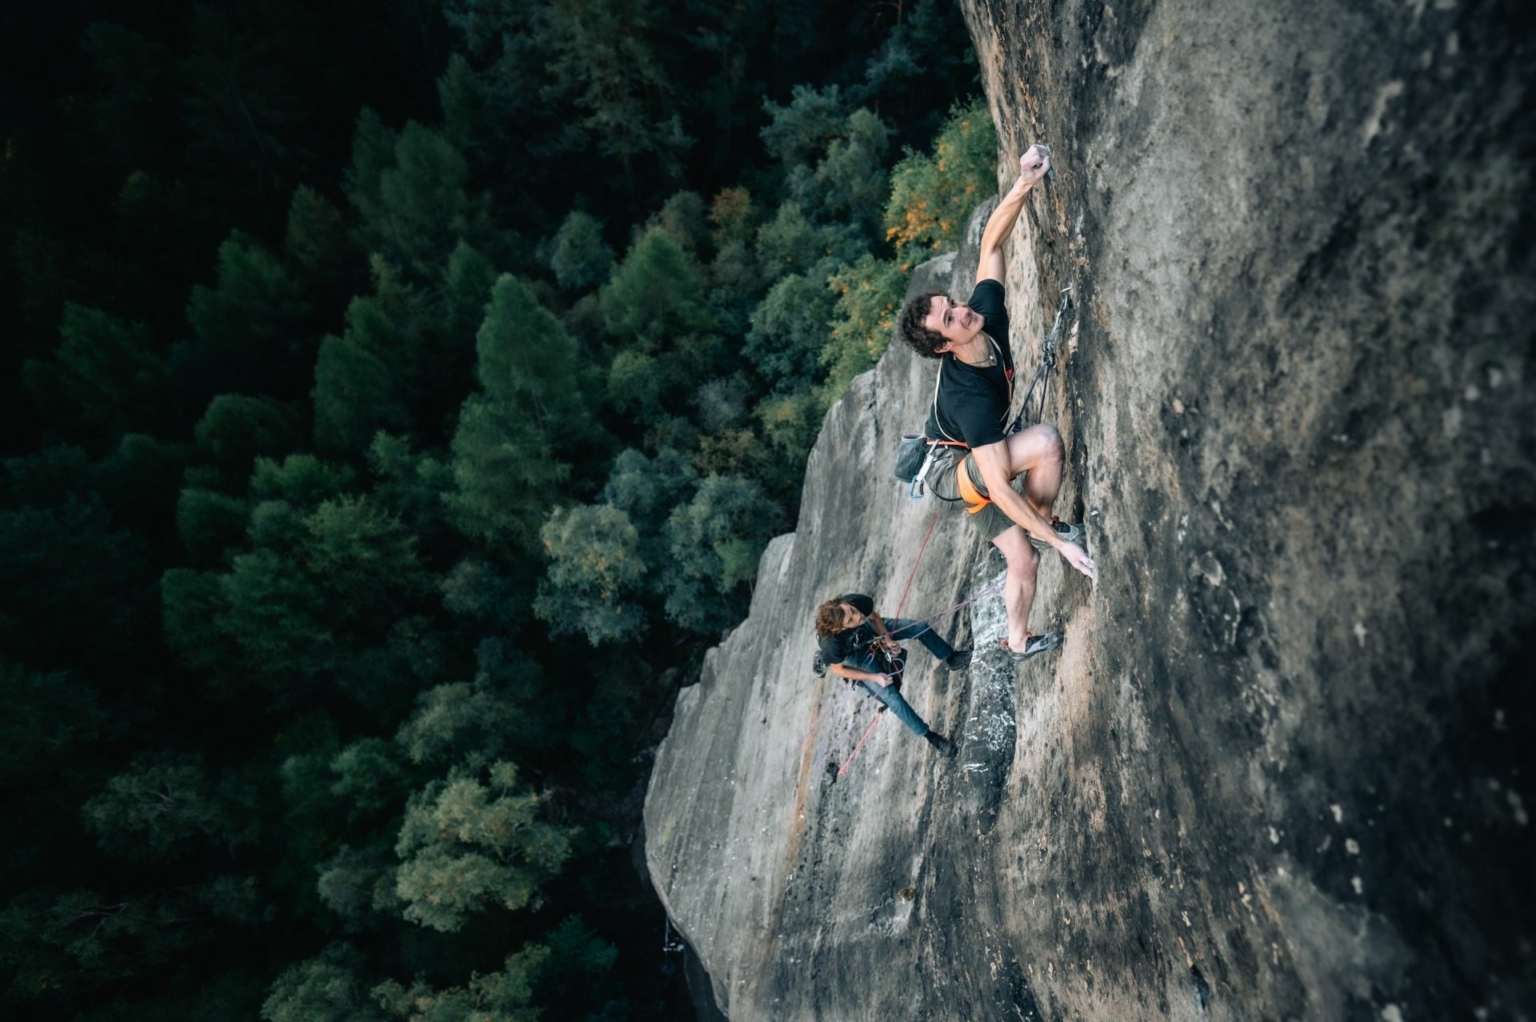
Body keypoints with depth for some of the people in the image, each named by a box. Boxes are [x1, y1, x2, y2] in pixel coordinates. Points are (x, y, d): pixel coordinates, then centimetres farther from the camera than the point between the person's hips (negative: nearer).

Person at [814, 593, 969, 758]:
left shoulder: (857, 601, -37)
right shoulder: (832, 642, -44)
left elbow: (874, 617, -10)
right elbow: (837, 669, -21)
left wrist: (887, 640, -20)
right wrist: (874, 677, -19)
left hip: (870, 632, 4)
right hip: (855, 657, -4)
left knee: (921, 627, -3)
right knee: (890, 695, -13)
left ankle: (950, 658, 25)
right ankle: (930, 736, 8)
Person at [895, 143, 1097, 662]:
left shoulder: (987, 311, -21)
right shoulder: (972, 397, -41)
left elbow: (991, 243, -10)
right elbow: (999, 487, -40)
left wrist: (1024, 183, -25)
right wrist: (1060, 542, -37)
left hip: (975, 461, 8)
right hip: (951, 470, -8)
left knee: (1022, 559, 13)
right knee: (1046, 440, -33)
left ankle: (1018, 640, 34)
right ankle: (1046, 525, -7)